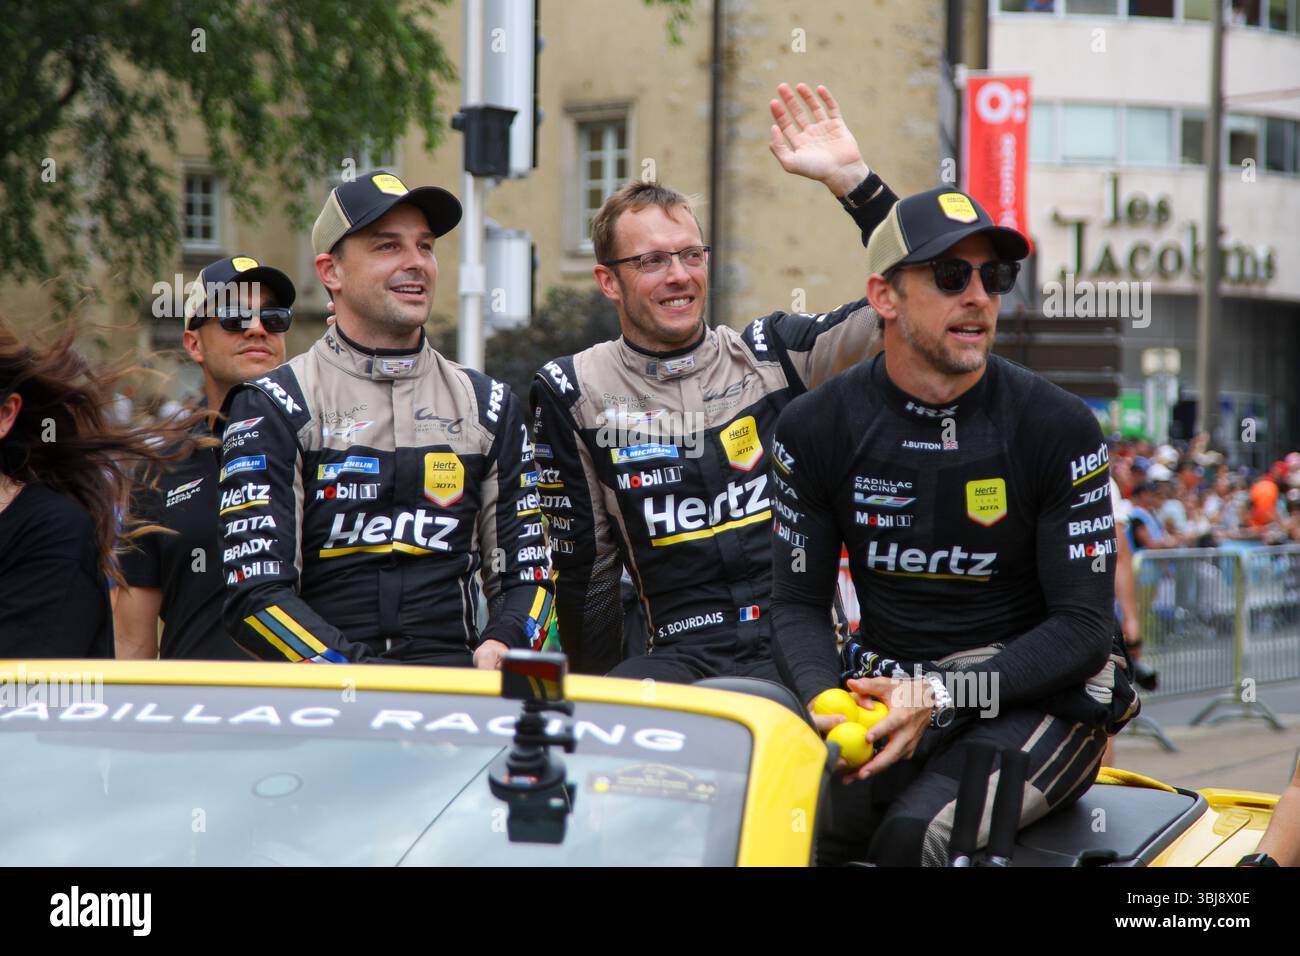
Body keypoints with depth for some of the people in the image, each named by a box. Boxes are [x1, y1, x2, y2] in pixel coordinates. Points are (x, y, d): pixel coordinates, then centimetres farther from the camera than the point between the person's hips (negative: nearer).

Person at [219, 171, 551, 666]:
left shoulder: (487, 405, 19)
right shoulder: (272, 407, 6)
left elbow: (527, 572, 18)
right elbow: (256, 595, -3)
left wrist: (498, 649, -4)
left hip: (454, 668, 3)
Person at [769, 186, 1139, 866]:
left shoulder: (1059, 427, -7)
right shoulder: (816, 428, 1)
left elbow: (1084, 625, -8)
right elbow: (798, 601, 5)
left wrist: (944, 696, -22)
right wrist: (826, 702, -18)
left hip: (1039, 695, -2)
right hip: (884, 683, 2)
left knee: (914, 834, -31)